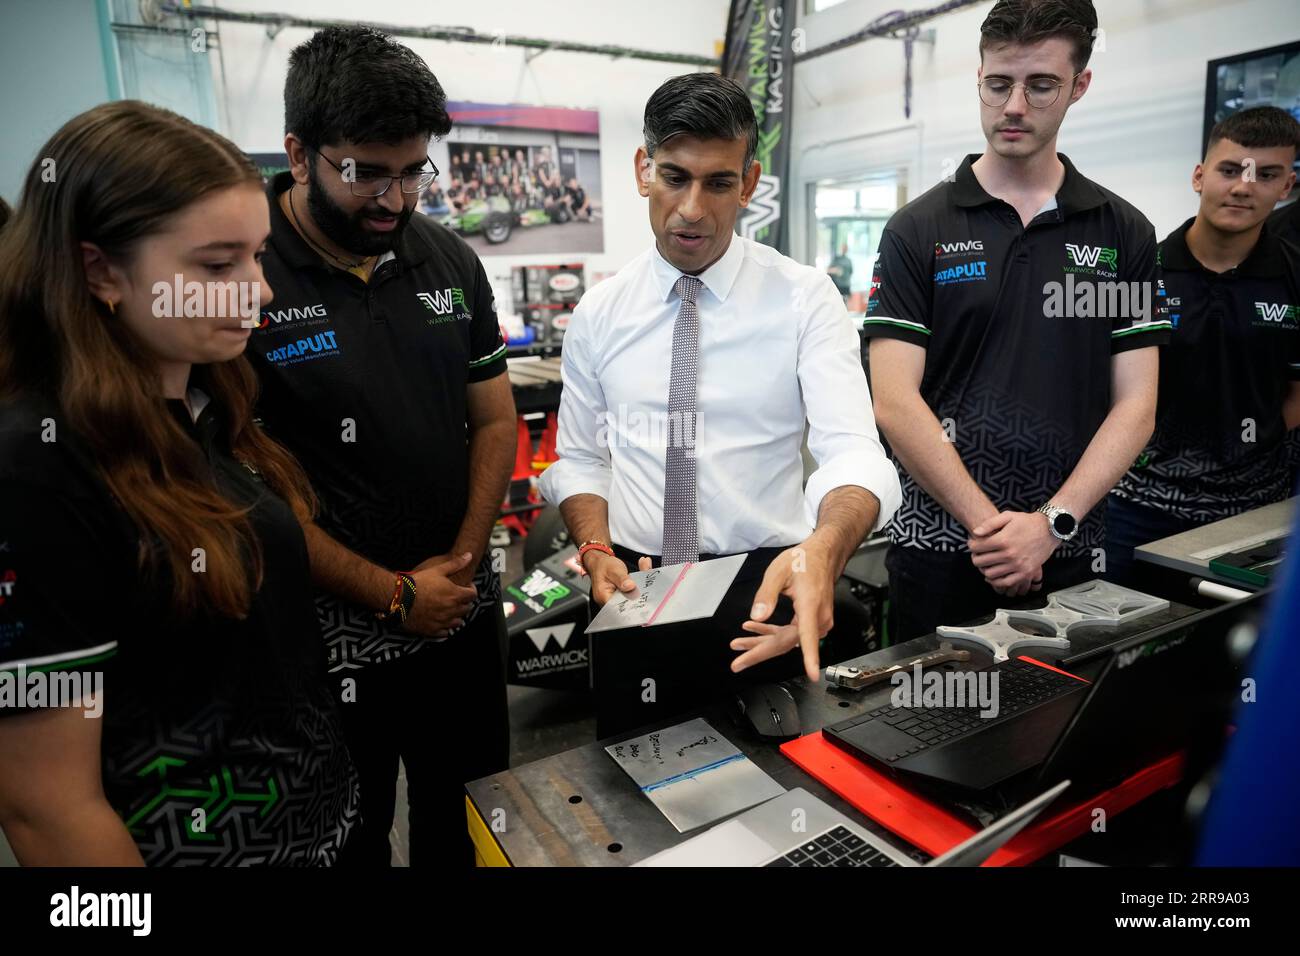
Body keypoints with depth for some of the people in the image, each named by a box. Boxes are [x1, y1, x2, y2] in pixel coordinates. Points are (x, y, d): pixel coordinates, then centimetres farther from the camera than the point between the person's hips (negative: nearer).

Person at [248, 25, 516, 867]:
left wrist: (462, 561, -5)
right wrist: (391, 593, -12)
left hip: (465, 611, 5)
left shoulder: (449, 259, 1)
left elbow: (495, 418, 6)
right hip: (331, 636, -4)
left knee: (470, 822, 22)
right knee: (348, 838, 18)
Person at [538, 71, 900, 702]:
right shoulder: (599, 313, 2)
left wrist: (822, 549, -40)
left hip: (769, 590, -1)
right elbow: (578, 459, 7)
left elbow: (854, 450, -19)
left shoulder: (805, 299, -7)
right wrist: (596, 550, -13)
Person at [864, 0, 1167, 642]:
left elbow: (1134, 406, 1)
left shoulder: (1124, 234, 5)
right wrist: (987, 523, -14)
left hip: (1069, 557, 2)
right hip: (939, 554, -1)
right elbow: (895, 402, -10)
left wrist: (1051, 523, -12)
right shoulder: (917, 230, -2)